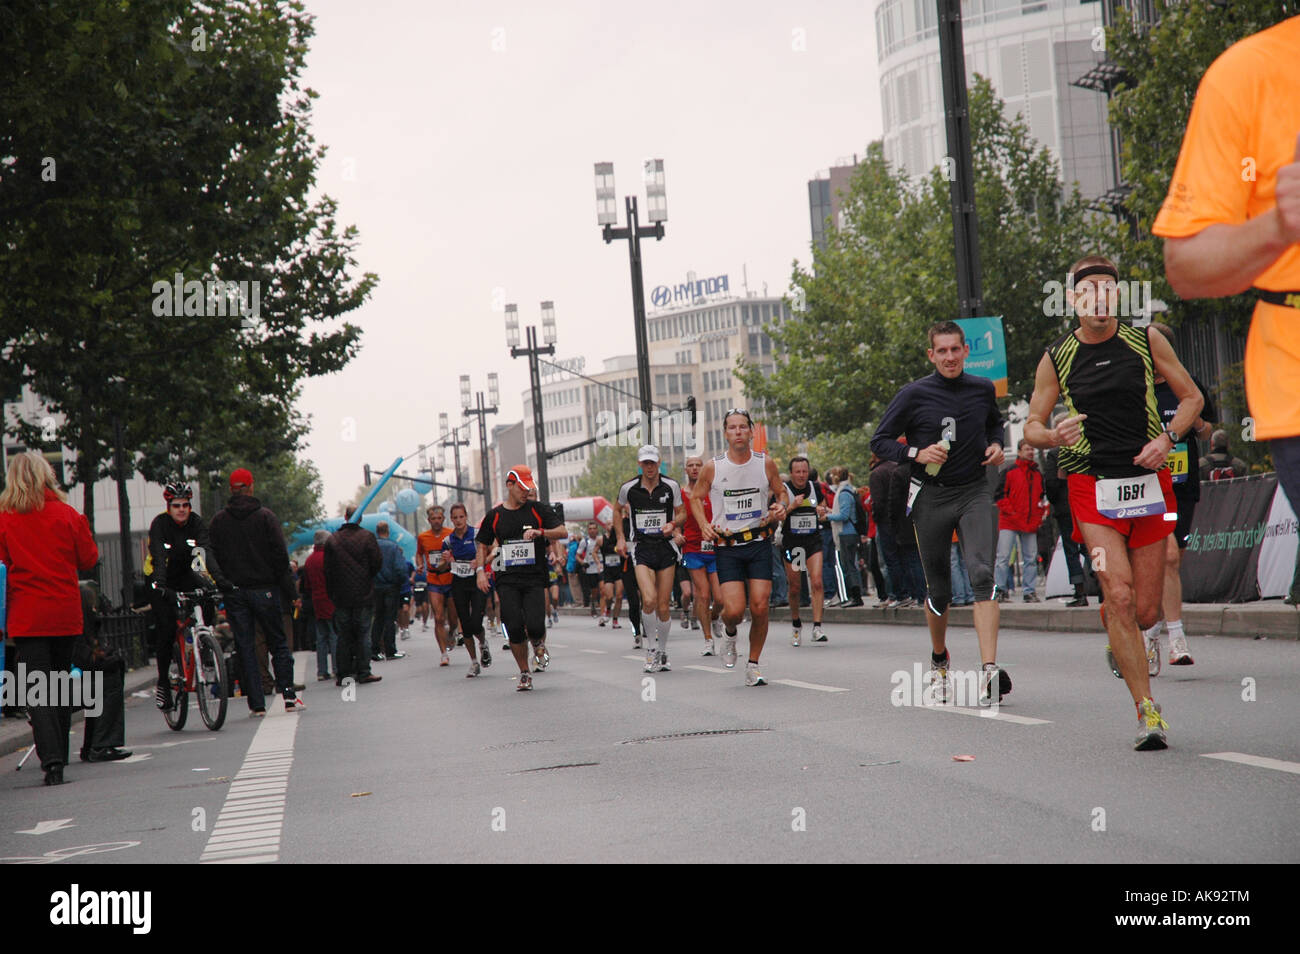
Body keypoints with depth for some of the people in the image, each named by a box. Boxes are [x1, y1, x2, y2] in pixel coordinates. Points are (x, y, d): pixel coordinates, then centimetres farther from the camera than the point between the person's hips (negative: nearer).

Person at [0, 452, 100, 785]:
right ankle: (59, 754, 23)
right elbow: (89, 559, 5)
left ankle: (51, 759, -17)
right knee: (60, 681, 15)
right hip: (66, 612, 2)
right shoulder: (67, 515, -1)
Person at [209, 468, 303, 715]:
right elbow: (280, 556, -6)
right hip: (264, 590, -2)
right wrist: (291, 593, -2)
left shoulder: (218, 521, 3)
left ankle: (256, 704, 2)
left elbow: (213, 558, 2)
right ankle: (288, 695, 0)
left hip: (234, 592, 2)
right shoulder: (266, 517, -4)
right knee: (278, 644, 8)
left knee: (245, 648, 5)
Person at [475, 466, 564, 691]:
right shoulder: (494, 516, 10)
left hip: (534, 579, -1)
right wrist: (480, 570, 4)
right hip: (507, 580, 1)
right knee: (515, 629, -9)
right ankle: (524, 674, 9)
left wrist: (540, 532, -18)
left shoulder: (538, 510, 7)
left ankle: (539, 646, 20)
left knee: (535, 627, -17)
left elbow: (562, 532, 0)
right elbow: (483, 545, 19)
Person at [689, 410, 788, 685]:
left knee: (760, 608, -7)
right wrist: (704, 525, -5)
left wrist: (780, 507, -5)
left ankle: (753, 665, 11)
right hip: (727, 547, -1)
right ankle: (729, 632, 25)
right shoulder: (713, 468, -4)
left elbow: (780, 492, 17)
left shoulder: (766, 463, 0)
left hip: (759, 544, 1)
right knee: (734, 611, -13)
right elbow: (696, 497, 11)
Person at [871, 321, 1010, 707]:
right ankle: (939, 661, 34)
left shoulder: (983, 389, 5)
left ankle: (989, 671, -29)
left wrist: (996, 444, 5)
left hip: (974, 491, 1)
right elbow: (879, 440, 0)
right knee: (938, 590, 7)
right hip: (931, 494, -1)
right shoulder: (914, 395, -5)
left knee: (982, 574, -20)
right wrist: (917, 453, -16)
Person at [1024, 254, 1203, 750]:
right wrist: (1055, 436, -15)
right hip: (1093, 486, -2)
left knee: (1146, 612, 4)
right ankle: (1147, 711, -13)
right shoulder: (1056, 357, 2)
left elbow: (1191, 397, 12)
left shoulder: (1146, 340, 4)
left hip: (1150, 483, 2)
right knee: (1120, 596, -18)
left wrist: (1167, 438, -6)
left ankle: (1114, 631, 42)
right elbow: (1031, 427, 8)